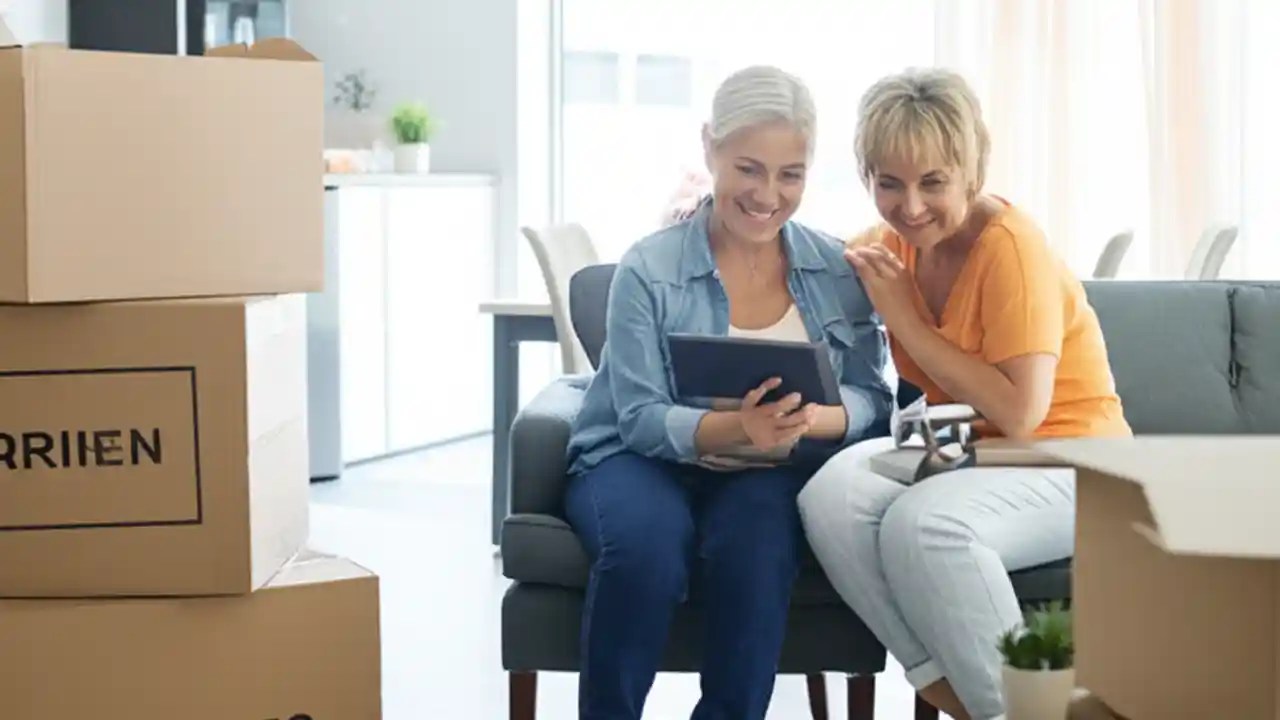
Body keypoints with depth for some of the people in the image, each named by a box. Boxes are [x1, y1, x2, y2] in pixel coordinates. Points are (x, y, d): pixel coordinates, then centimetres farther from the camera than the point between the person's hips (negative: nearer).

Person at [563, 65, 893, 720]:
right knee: (646, 544, -34)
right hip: (643, 459, -1)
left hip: (768, 475, 1)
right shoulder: (649, 270, -8)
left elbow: (871, 401, -2)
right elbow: (642, 420, -13)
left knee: (754, 538, -33)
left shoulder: (839, 271, 1)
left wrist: (810, 419, -26)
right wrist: (735, 427, -33)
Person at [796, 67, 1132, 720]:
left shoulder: (1010, 245, -16)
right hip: (956, 449, 7)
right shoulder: (893, 243, 5)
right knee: (831, 495, -24)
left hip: (1064, 464, -6)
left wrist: (906, 320, -18)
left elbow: (1018, 413, -23)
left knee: (924, 522, -35)